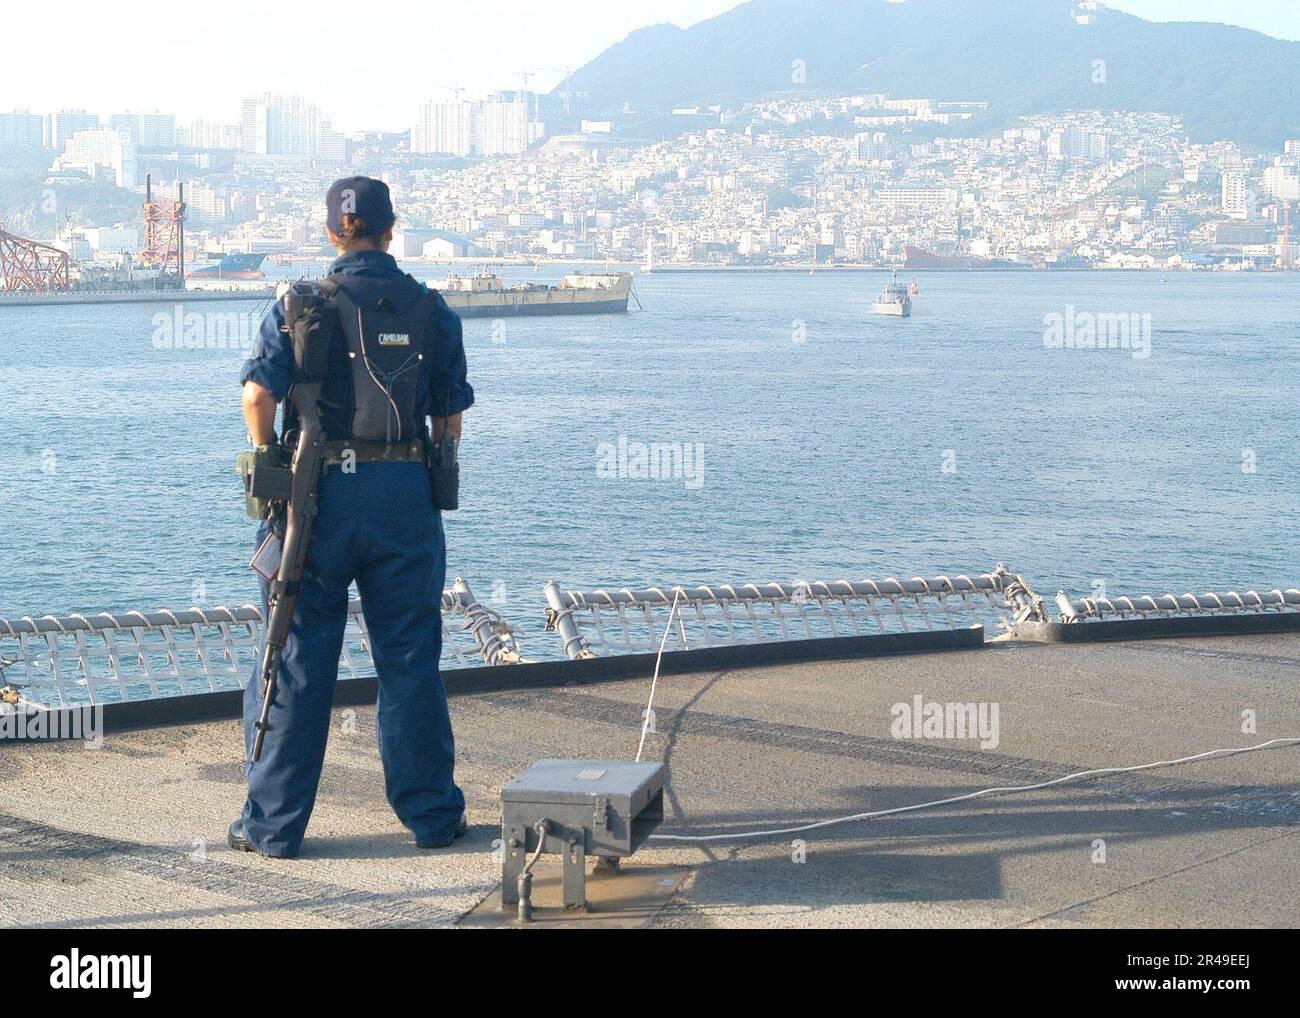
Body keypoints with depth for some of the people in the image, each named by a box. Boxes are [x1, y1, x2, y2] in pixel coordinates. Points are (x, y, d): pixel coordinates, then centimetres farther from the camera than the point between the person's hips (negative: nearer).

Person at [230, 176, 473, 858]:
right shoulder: (431, 309, 4)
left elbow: (258, 396, -14)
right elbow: (451, 418, 6)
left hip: (320, 492, -1)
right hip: (406, 494, 1)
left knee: (297, 660, 6)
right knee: (408, 661, 10)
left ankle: (274, 824, 10)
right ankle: (432, 814, 18)